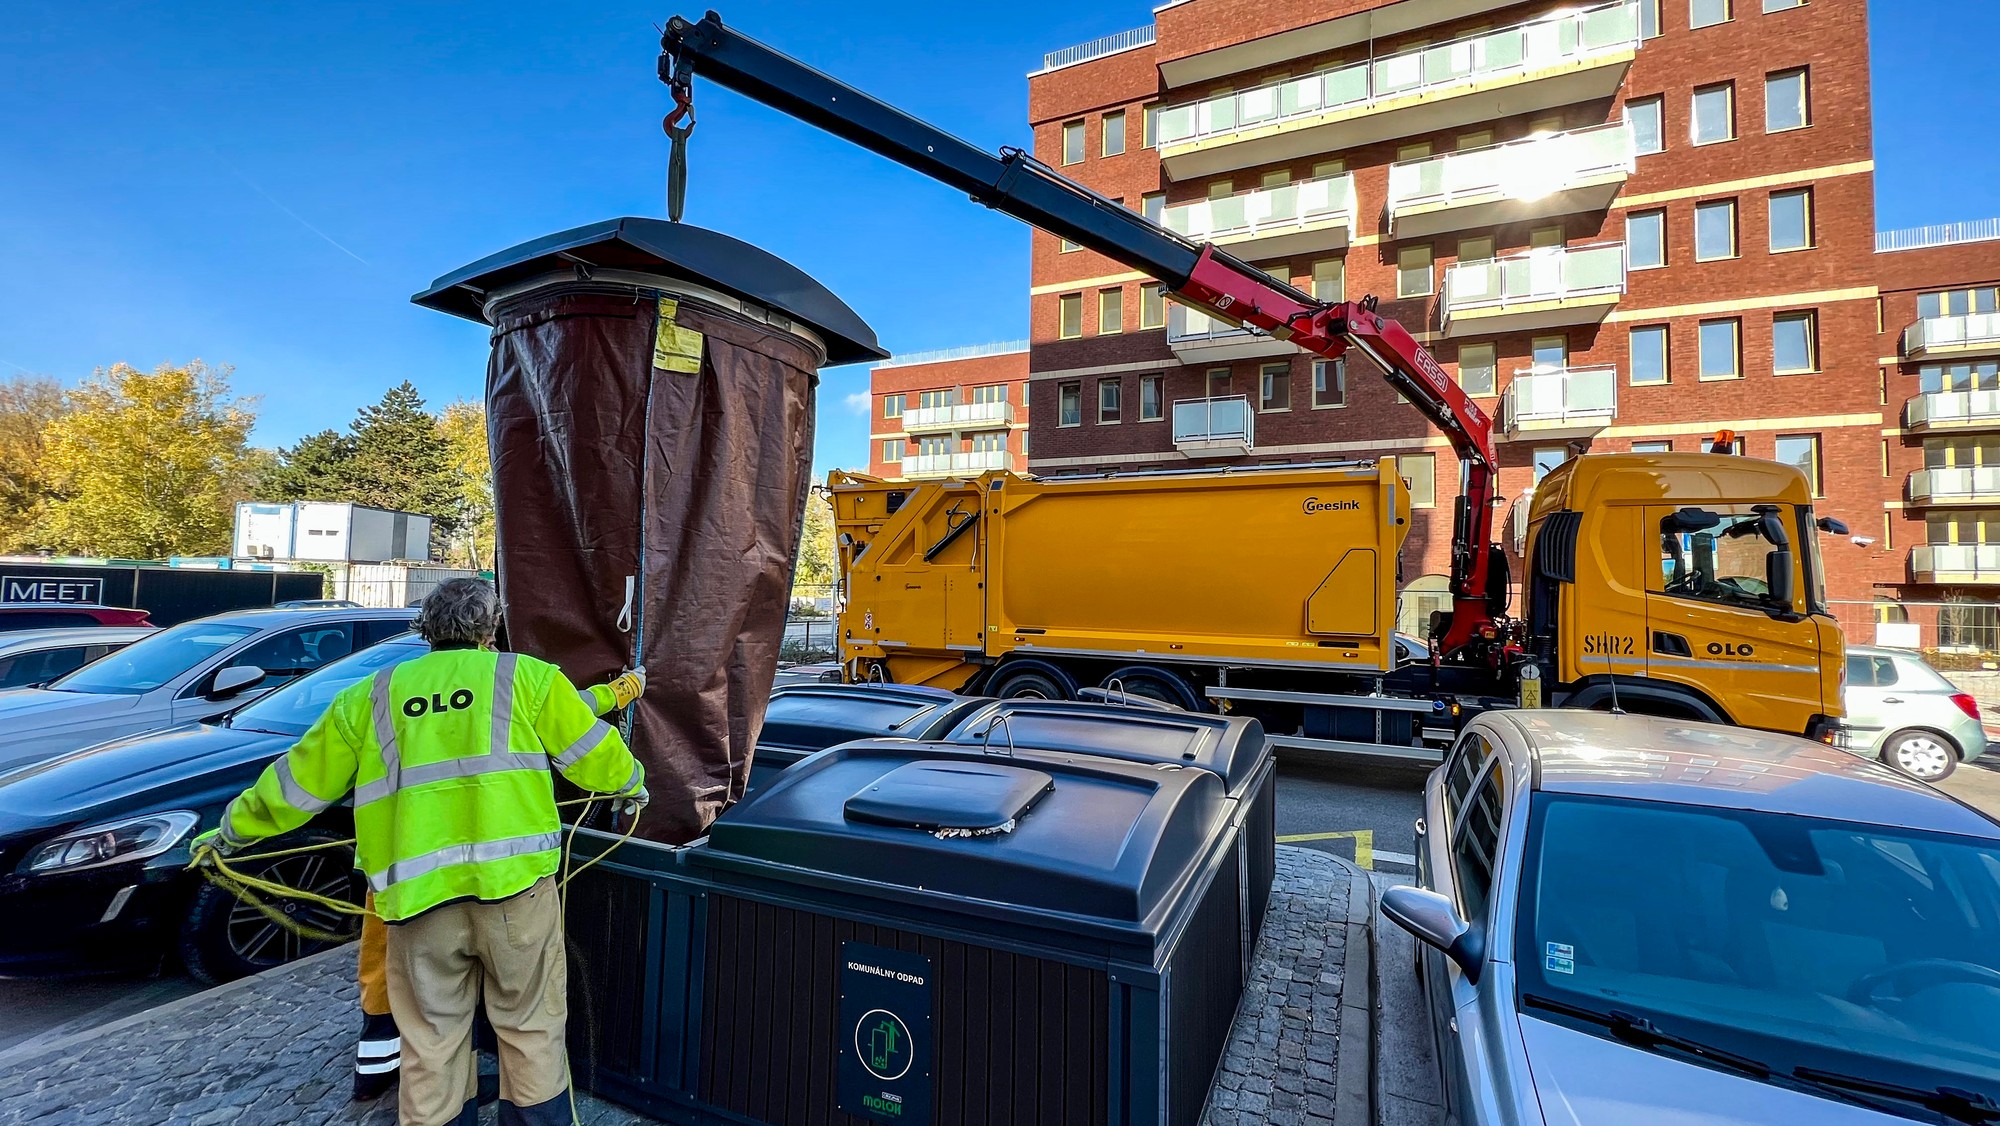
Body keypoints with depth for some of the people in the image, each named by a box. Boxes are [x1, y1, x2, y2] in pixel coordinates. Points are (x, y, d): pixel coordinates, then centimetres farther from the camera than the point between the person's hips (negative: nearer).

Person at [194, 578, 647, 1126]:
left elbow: (296, 784, 23)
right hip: (513, 881, -3)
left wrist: (230, 831, 40)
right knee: (531, 1032, 11)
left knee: (432, 1045, 16)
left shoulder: (371, 697, 15)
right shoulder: (526, 676, 5)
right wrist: (632, 784, 28)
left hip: (418, 894, 3)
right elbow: (593, 753, 9)